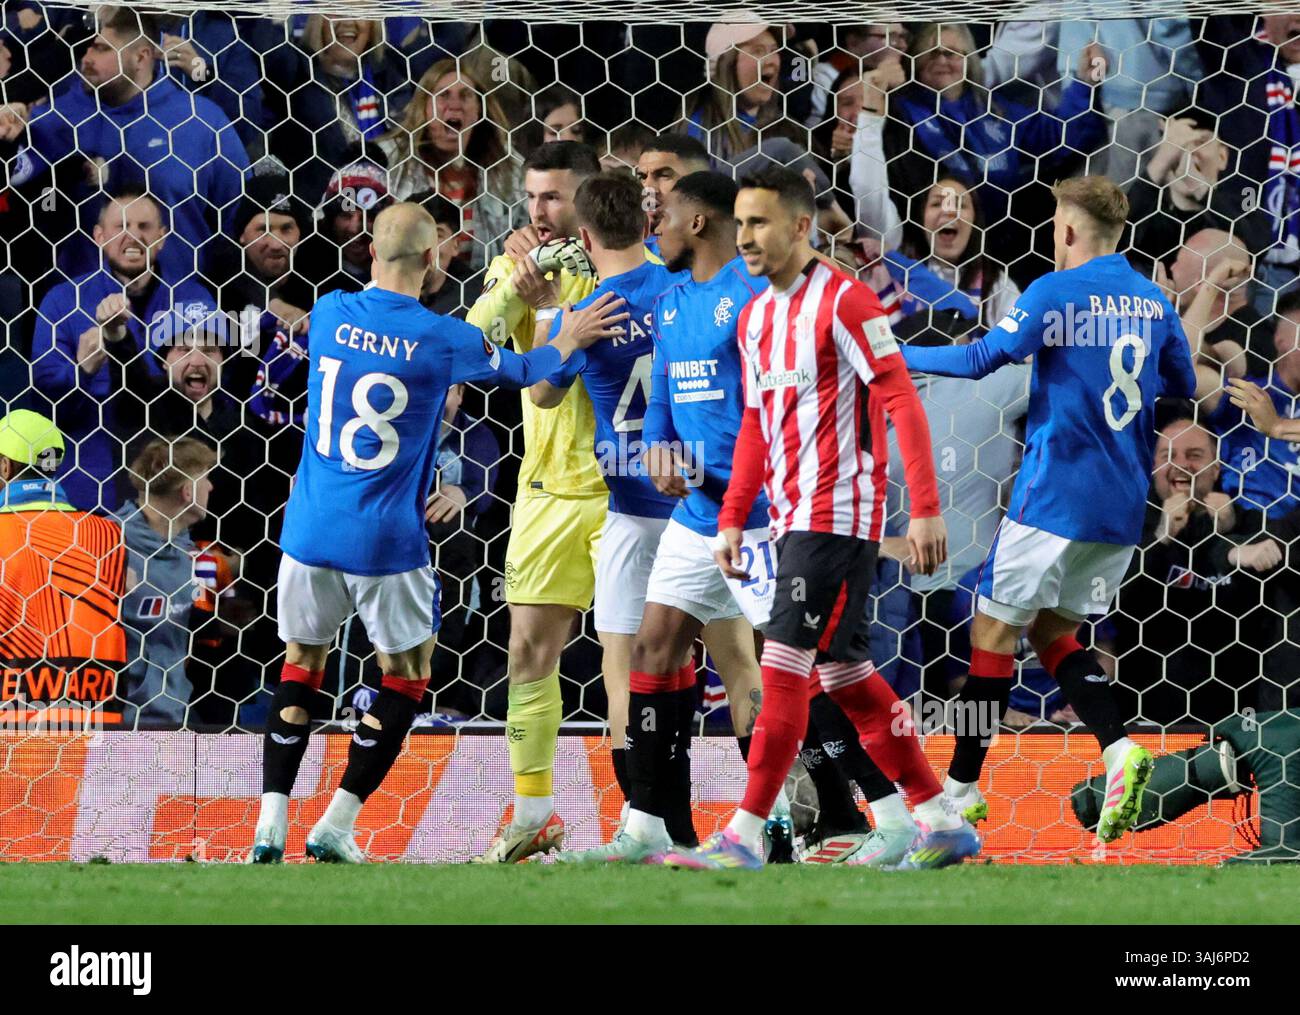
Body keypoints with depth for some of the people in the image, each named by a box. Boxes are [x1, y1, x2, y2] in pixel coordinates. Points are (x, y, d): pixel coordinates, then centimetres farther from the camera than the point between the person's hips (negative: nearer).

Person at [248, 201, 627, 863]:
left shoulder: (329, 314, 1)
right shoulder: (440, 339, -11)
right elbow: (518, 371, 6)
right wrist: (568, 342, 20)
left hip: (311, 530, 4)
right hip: (386, 543, -4)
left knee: (301, 670, 15)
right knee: (405, 679, 12)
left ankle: (269, 830, 5)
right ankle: (335, 828, 5)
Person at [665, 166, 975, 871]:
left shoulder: (843, 301, -11)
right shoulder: (753, 317, 14)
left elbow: (901, 402, -14)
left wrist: (926, 508, -19)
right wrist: (732, 520, 17)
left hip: (838, 513, -9)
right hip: (791, 517, 9)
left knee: (784, 667, -12)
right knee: (845, 674, 9)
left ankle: (744, 839, -13)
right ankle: (943, 824, 15)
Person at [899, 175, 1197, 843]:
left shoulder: (1056, 293, -9)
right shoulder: (1153, 302, 9)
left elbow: (984, 358, -14)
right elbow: (1182, 388, 21)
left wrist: (903, 356, -1)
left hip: (1056, 496, -6)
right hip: (1122, 510, 6)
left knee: (995, 626, 2)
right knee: (1053, 629, 16)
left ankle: (962, 785, 4)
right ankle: (1117, 747, -7)